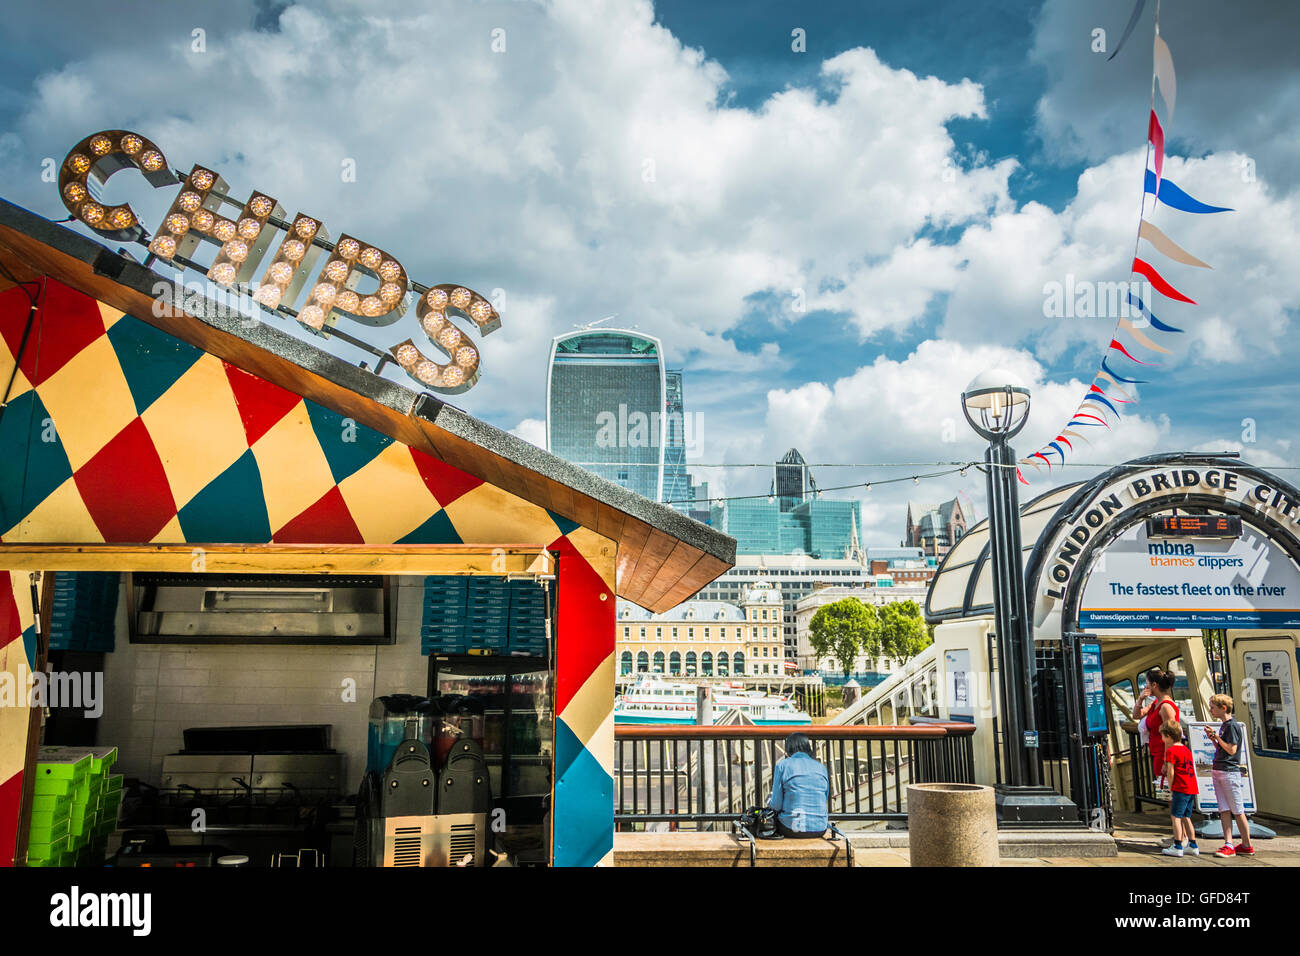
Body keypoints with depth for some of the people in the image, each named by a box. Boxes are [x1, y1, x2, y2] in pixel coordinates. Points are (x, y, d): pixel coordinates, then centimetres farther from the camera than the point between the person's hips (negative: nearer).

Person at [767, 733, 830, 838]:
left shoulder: (783, 765, -3)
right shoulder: (821, 767, 9)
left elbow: (776, 805, -5)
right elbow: (825, 802, 16)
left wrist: (769, 801, 18)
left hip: (793, 830, -4)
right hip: (820, 829, 4)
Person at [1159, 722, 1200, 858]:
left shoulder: (1171, 751, -10)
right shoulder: (1186, 749, 16)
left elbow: (1171, 772, -12)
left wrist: (1170, 787, -2)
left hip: (1181, 789, -9)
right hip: (1192, 788, 9)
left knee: (1175, 816, -5)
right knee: (1186, 817, 15)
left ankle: (1178, 847, -7)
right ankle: (1193, 846, 18)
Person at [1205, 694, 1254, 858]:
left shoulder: (1232, 726, -11)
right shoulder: (1223, 726, 16)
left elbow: (1231, 750, -17)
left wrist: (1216, 737, -12)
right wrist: (1212, 738, 7)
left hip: (1230, 772, -9)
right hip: (1218, 771, 9)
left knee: (1237, 811, 0)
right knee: (1224, 810, 3)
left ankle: (1247, 846, 9)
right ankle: (1228, 845, 2)